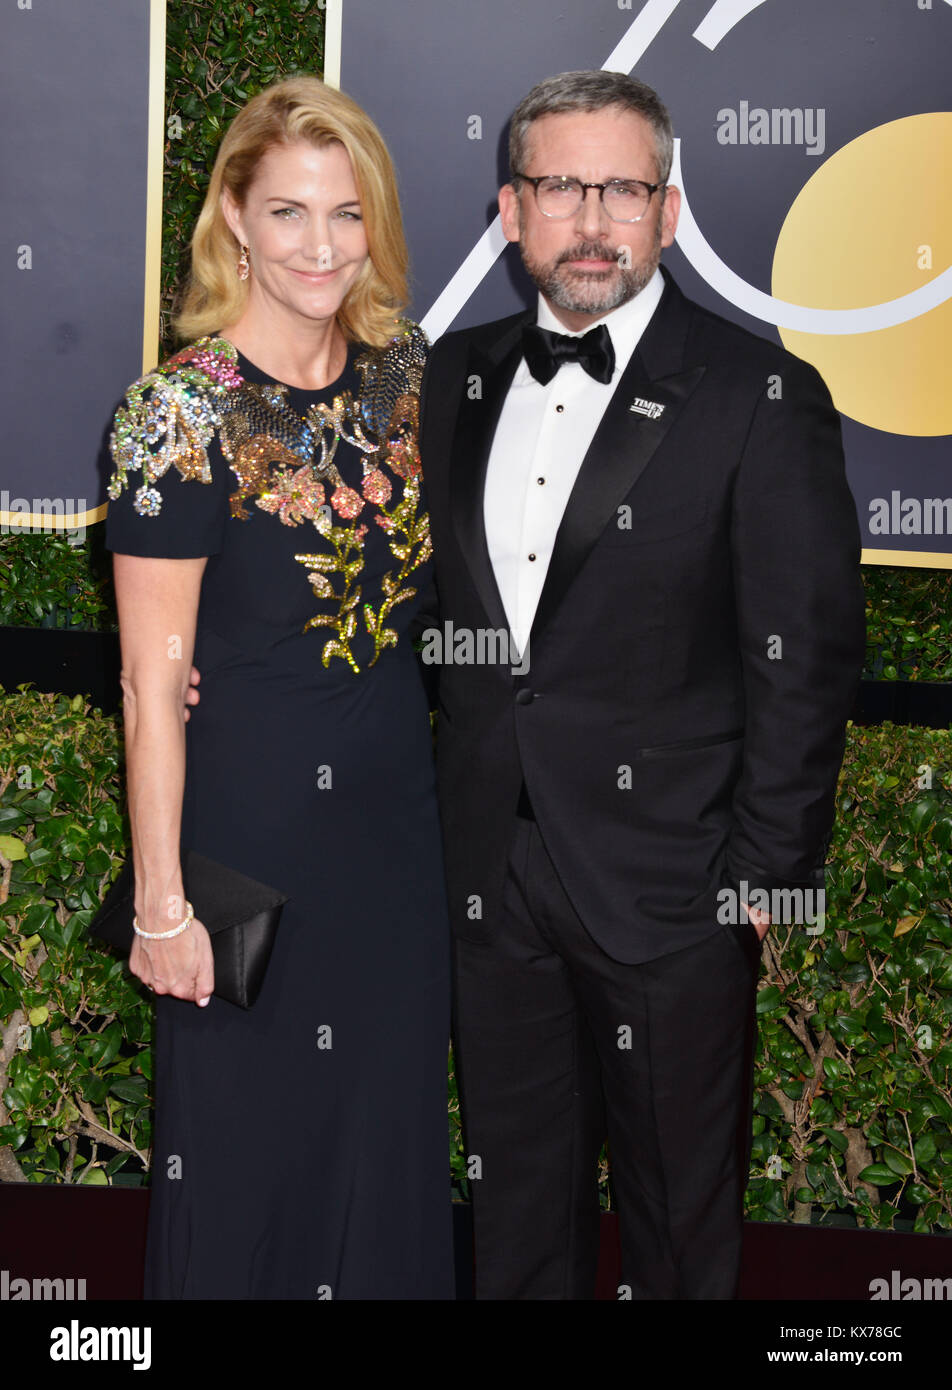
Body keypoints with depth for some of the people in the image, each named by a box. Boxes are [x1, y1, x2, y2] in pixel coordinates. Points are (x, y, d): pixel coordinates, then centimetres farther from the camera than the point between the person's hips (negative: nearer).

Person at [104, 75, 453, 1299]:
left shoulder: (402, 363, -1)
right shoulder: (184, 412, -18)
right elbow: (151, 682, -16)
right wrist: (162, 904, -14)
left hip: (396, 796, 6)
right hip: (250, 803, -5)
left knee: (390, 1105, 20)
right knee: (253, 1121, 12)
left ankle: (389, 1275, 43)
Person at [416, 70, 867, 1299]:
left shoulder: (762, 398, -9)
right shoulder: (456, 377, 7)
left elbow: (806, 659, -10)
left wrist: (765, 876, -11)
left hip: (669, 886, -4)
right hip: (491, 874, 5)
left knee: (678, 1210, 13)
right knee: (518, 1193, 20)